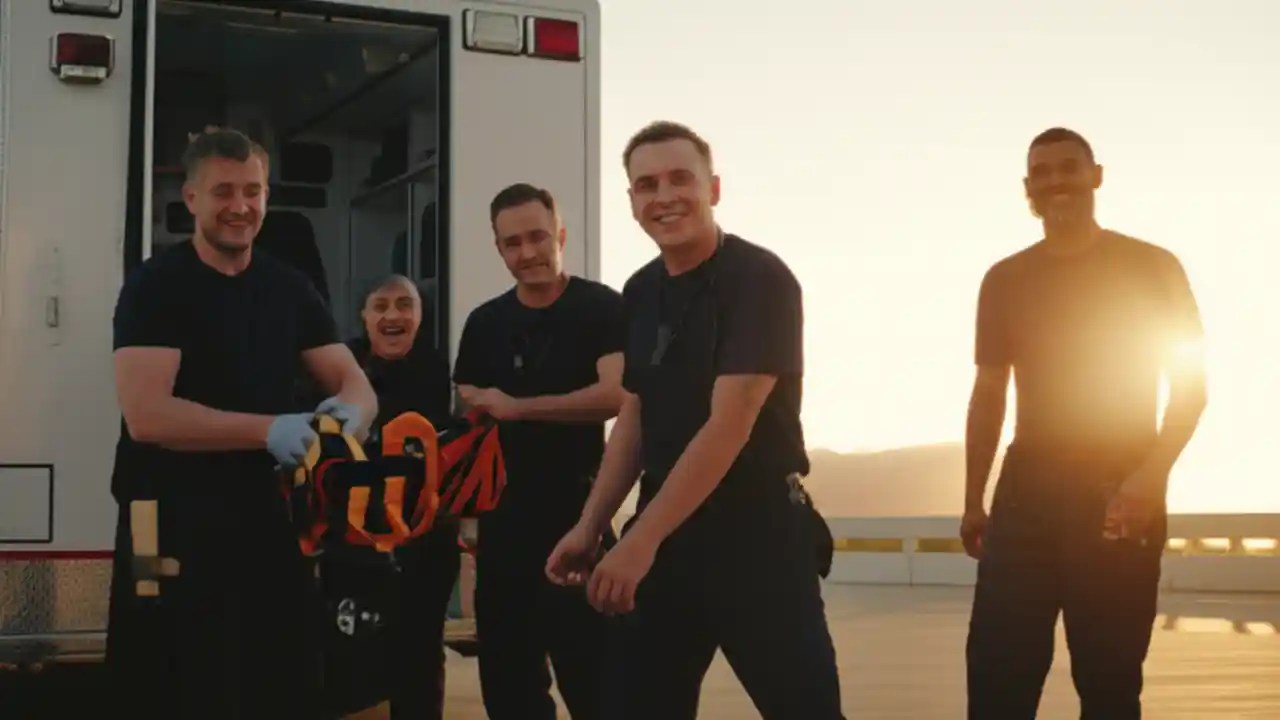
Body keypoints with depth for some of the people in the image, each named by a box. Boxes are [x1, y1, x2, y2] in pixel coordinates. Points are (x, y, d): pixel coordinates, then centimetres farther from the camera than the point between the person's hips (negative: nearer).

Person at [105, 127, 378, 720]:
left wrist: (350, 413, -18)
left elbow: (356, 384, 7)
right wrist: (269, 430, -27)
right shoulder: (155, 286, -9)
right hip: (169, 529, -5)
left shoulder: (290, 289, 9)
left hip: (263, 521, 5)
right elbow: (145, 415, -20)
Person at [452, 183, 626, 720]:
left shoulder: (602, 308, -5)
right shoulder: (485, 323, 11)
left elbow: (615, 395, -19)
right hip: (504, 515, 5)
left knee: (589, 667, -2)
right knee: (506, 673, 13)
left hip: (577, 510, -5)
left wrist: (516, 407, -15)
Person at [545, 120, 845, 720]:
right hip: (663, 530, 7)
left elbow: (730, 424, -19)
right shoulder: (640, 292, 9)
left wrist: (639, 540, -22)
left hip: (756, 530, -6)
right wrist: (591, 526, 7)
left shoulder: (760, 280, -12)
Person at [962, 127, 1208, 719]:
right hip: (1027, 490, 2)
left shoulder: (1153, 268, 1)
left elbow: (1190, 386, 0)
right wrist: (973, 500, 10)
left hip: (1120, 494, -2)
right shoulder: (1005, 281, 9)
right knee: (996, 668, -4)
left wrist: (1152, 475, -15)